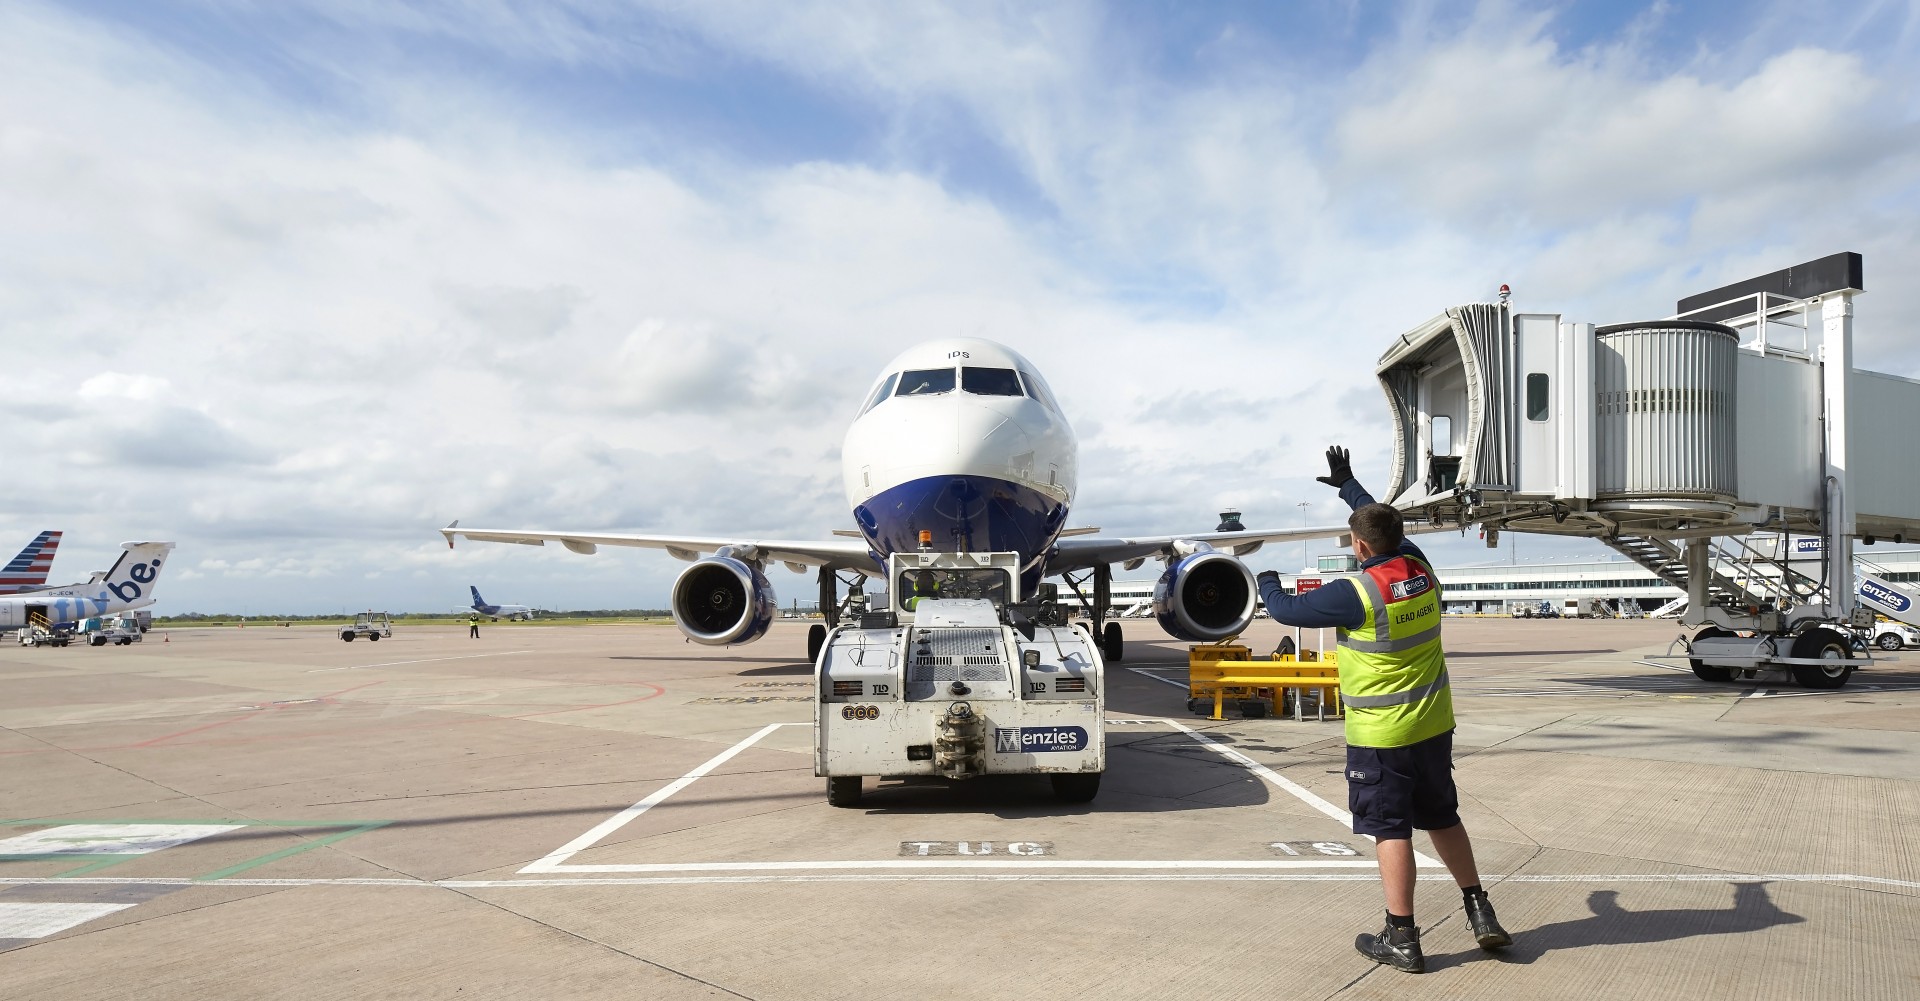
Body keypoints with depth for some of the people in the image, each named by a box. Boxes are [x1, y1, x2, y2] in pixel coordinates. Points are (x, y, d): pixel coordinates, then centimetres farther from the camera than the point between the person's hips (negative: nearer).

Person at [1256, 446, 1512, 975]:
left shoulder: (1357, 593, -21)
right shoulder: (1420, 568, -1)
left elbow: (1289, 610, -9)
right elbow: (1386, 527, 19)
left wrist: (1268, 585, 13)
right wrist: (1347, 483, 31)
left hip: (1380, 736, -7)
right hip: (1434, 726, 7)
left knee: (1392, 831, 1)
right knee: (1443, 818, 21)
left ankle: (1401, 940, 8)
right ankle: (1481, 913, 28)